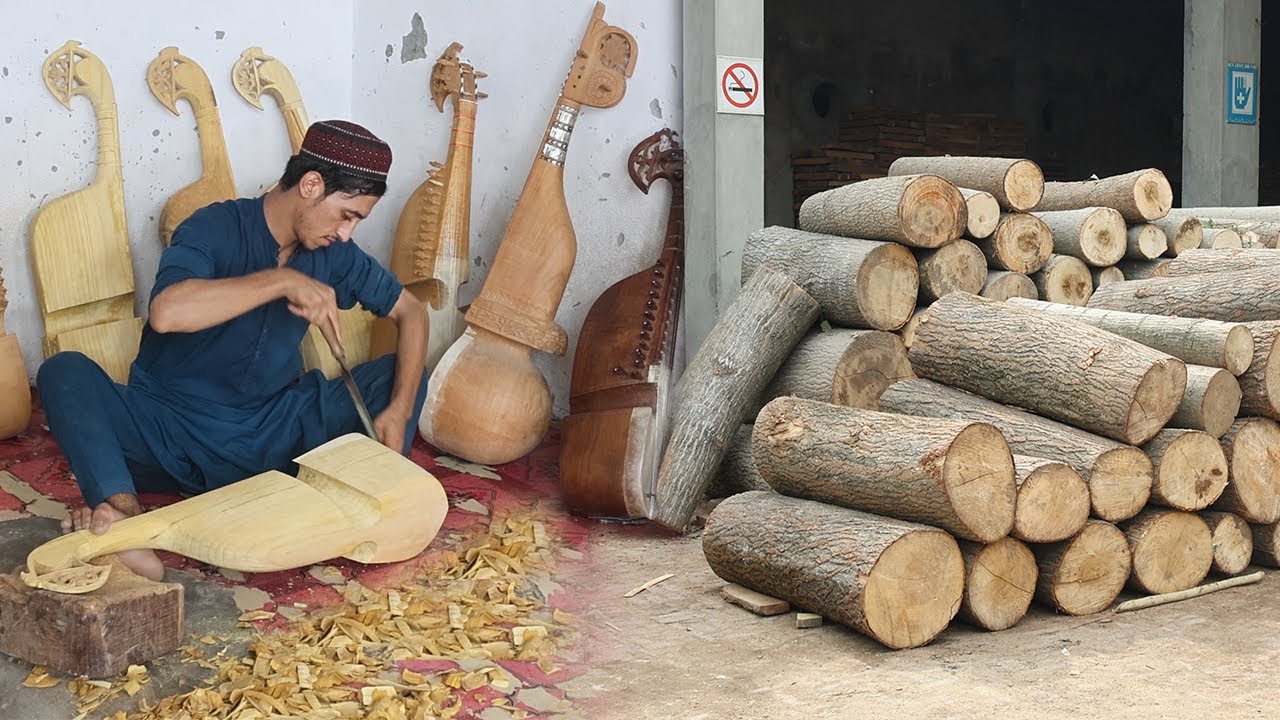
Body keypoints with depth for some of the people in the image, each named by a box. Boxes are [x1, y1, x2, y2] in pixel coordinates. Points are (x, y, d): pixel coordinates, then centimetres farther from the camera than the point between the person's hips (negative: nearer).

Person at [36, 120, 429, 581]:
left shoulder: (334, 253, 1)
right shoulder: (216, 229, -14)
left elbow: (410, 311, 8)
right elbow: (166, 313, -34)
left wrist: (399, 412, -7)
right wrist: (282, 280, -33)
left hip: (273, 437, 4)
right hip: (174, 433, -4)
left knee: (405, 374, -8)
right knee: (65, 372, -30)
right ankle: (125, 513, -52)